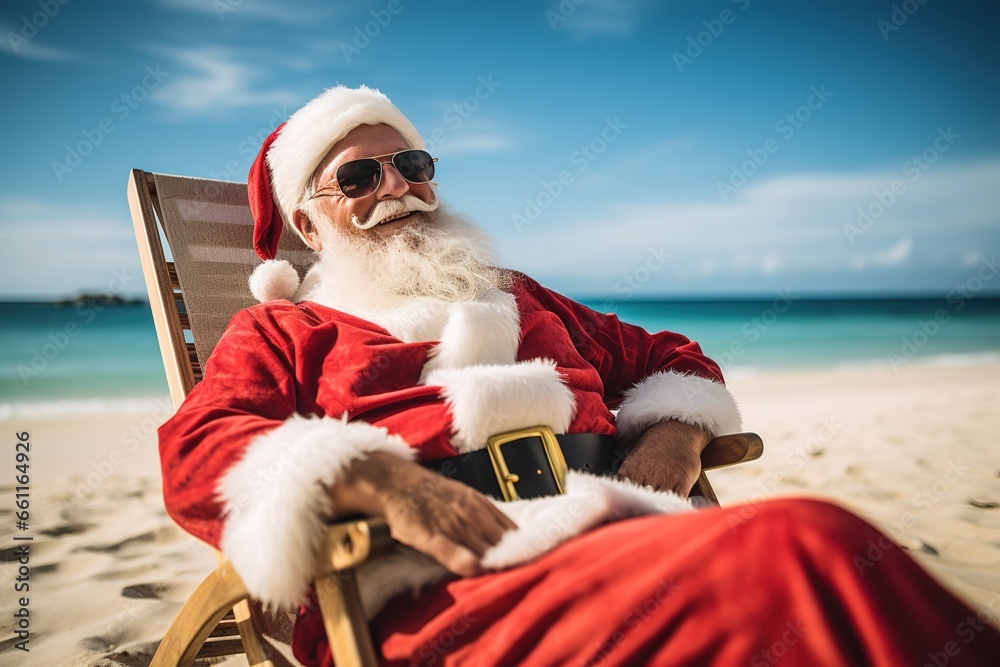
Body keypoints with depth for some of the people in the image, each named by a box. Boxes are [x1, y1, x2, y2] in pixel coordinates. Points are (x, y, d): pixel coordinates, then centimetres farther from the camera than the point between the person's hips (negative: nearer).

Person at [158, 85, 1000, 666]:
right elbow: (194, 451, -1)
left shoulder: (515, 298, 31)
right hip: (441, 594, -5)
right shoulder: (280, 329, 18)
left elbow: (673, 359, 32)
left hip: (623, 536, 6)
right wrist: (380, 485, -18)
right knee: (799, 545, -32)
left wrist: (672, 440, 7)